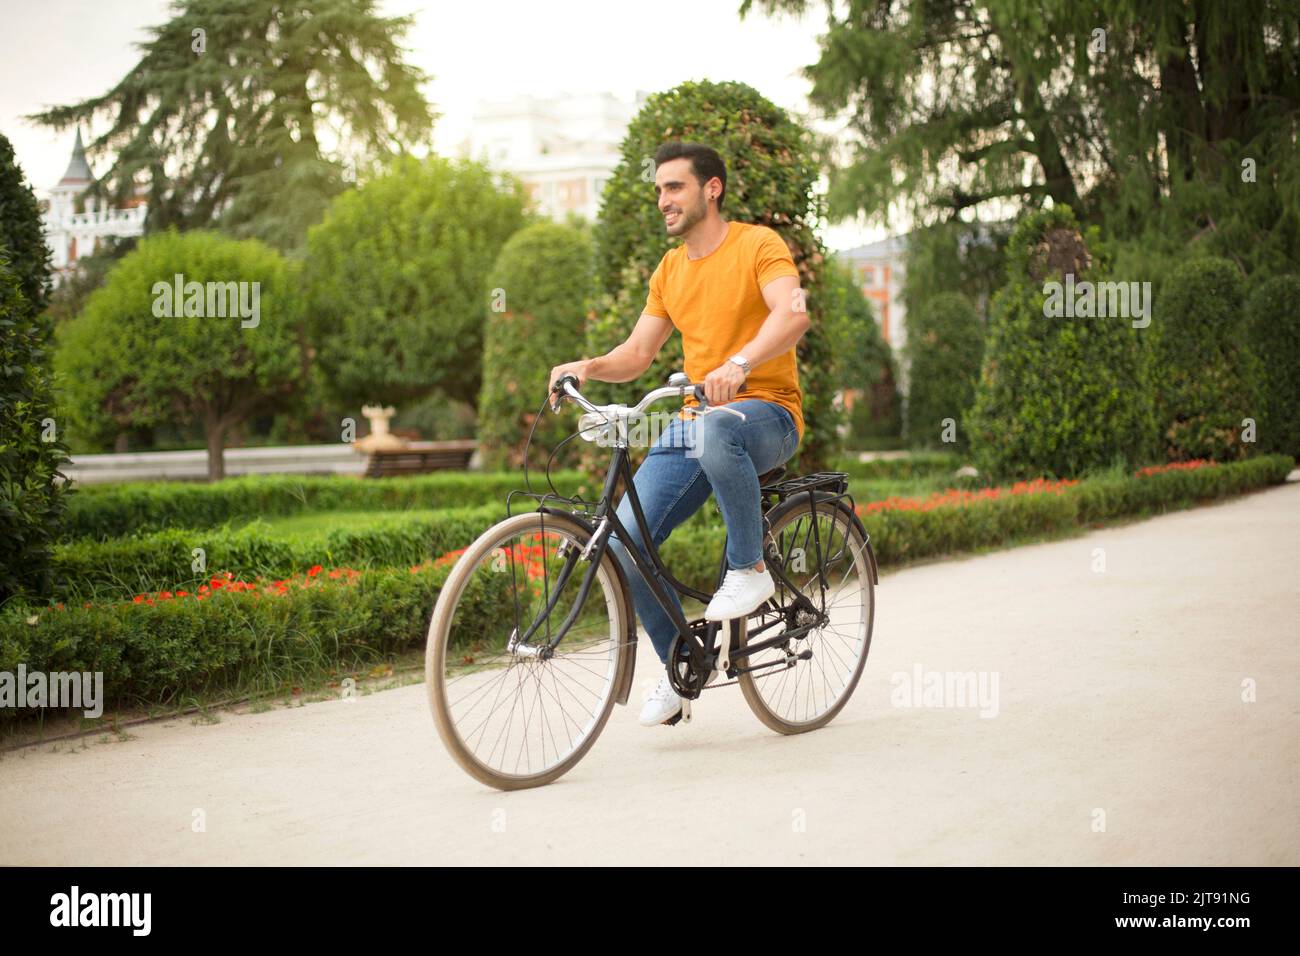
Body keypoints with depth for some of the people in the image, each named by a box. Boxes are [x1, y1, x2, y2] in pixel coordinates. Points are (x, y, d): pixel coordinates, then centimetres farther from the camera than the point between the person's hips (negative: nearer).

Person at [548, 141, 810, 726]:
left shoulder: (758, 244, -5)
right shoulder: (670, 271, 16)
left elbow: (793, 314, -23)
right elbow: (637, 353, 14)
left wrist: (739, 363, -40)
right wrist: (588, 366, -7)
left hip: (765, 412, -6)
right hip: (695, 419, 6)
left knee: (715, 431, -44)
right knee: (624, 540, -12)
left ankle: (749, 568, -21)